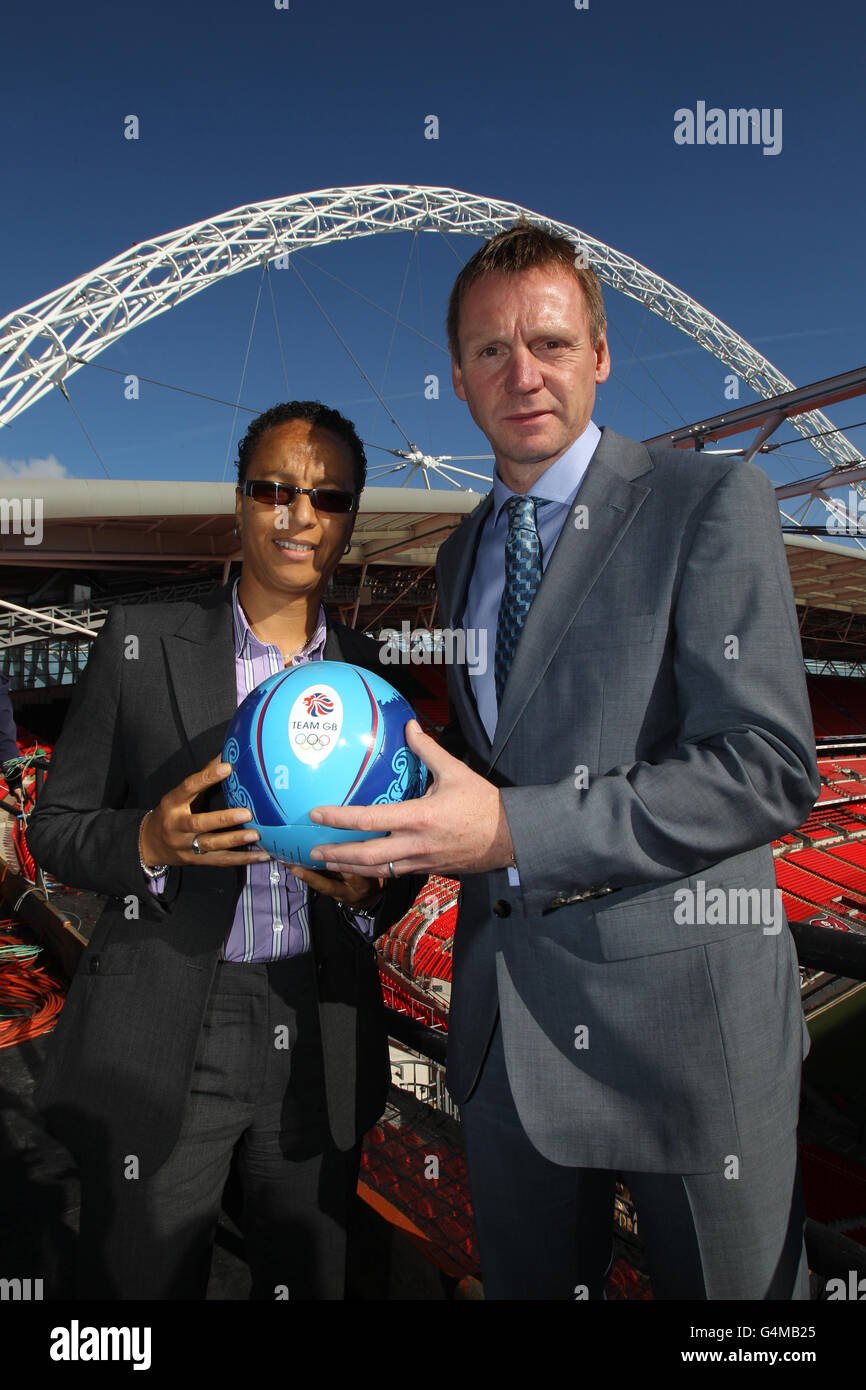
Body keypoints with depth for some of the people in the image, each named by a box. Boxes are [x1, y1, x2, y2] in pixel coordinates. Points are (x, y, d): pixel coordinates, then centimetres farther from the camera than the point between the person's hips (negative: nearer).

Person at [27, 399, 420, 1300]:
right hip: (159, 1047, -2)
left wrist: (364, 888, -11)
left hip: (320, 1046, 3)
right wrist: (150, 840, -20)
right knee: (142, 1280, 12)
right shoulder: (141, 642, -3)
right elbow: (54, 828, 0)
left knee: (309, 1282, 17)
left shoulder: (371, 671, 4)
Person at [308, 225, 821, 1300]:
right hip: (503, 1023, 6)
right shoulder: (463, 553, 12)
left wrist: (511, 831, -24)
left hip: (680, 1013, -5)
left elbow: (768, 769, -18)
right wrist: (418, 826, -1)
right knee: (525, 1285, 23)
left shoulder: (711, 502, -9)